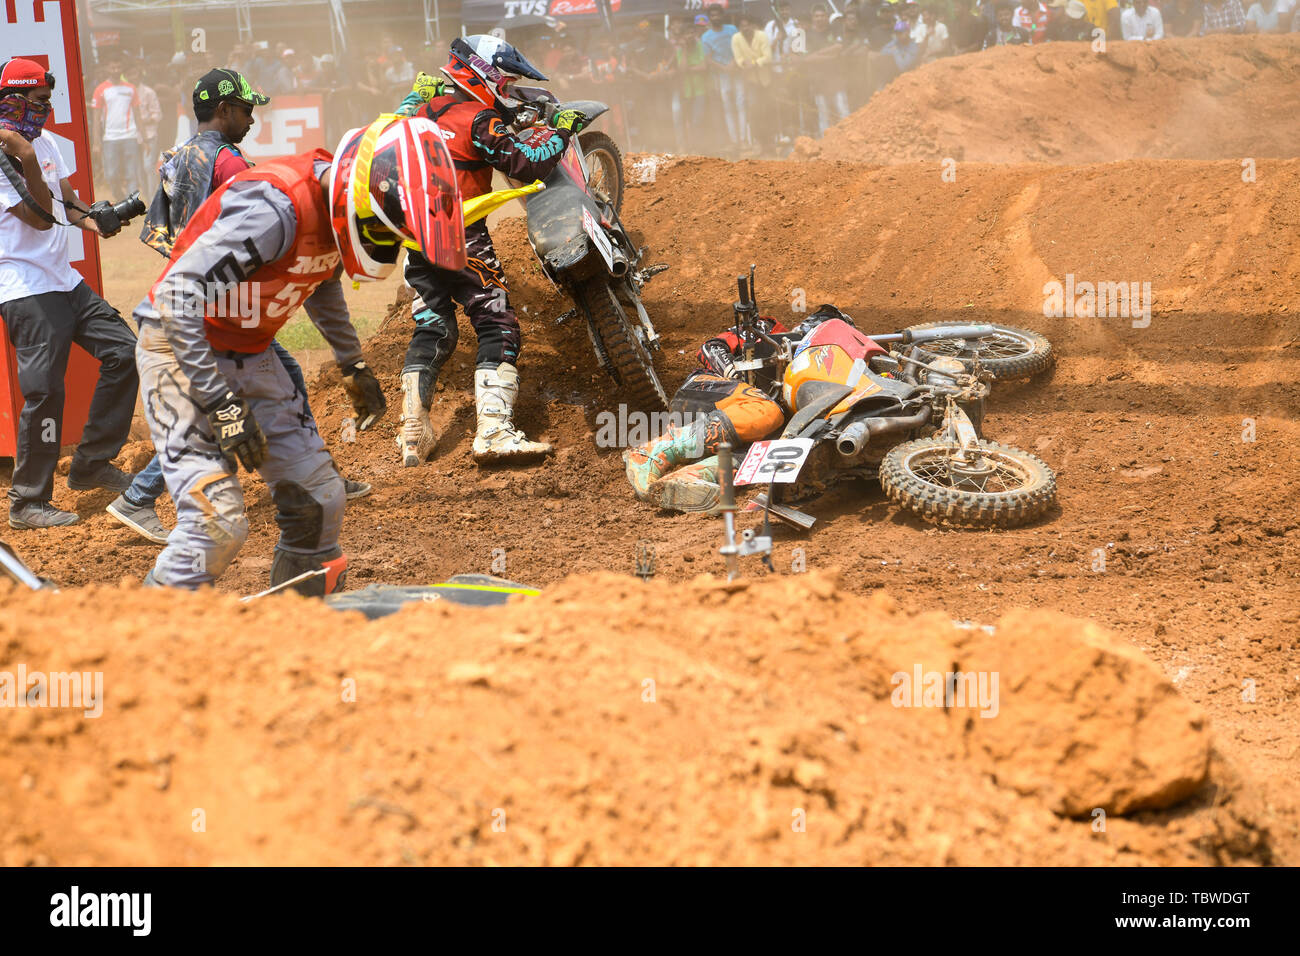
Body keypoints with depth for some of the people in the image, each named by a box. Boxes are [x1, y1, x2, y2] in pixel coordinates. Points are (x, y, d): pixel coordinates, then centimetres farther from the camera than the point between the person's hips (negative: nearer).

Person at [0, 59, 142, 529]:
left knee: (123, 351, 7)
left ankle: (91, 464, 16)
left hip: (64, 279, 9)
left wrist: (88, 218, 0)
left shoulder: (44, 143, 12)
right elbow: (40, 218, -19)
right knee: (44, 389, -12)